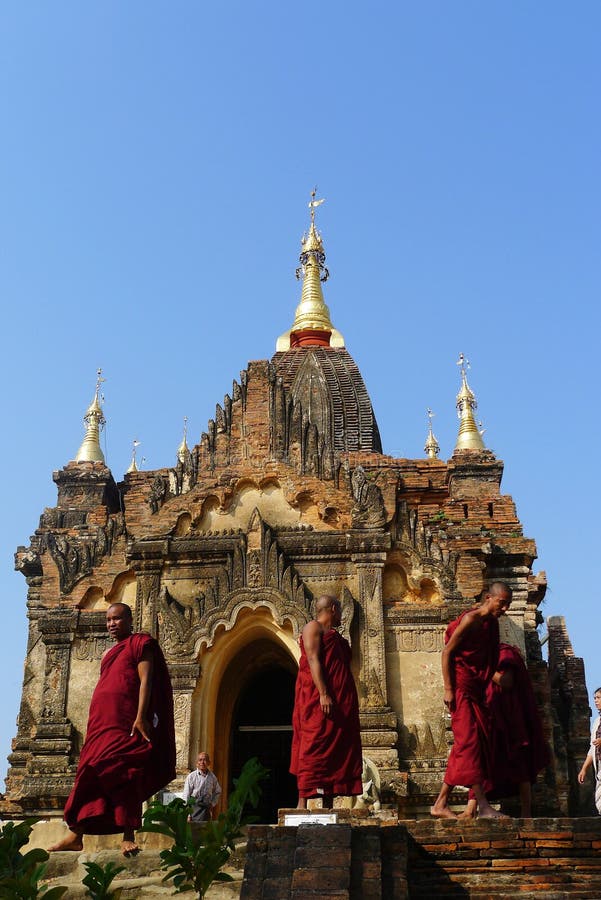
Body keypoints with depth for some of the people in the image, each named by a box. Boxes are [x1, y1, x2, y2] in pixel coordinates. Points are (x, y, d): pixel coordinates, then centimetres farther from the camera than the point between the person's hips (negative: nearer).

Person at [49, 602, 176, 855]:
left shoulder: (141, 643, 3)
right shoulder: (108, 654, 25)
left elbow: (146, 680, -9)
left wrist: (141, 717, -20)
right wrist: (94, 725, 20)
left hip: (126, 723, -7)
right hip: (102, 723, 7)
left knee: (121, 775, -13)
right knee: (90, 777, 2)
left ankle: (128, 837, -13)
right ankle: (76, 835, 2)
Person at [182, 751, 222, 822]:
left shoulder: (212, 777, 5)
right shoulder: (191, 777, -4)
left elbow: (218, 792, 23)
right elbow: (186, 796, -4)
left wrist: (212, 803, 10)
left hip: (207, 809, 3)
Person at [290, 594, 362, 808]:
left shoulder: (334, 635, 25)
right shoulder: (313, 627, -1)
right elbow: (313, 659, -14)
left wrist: (349, 703, 16)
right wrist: (323, 693, -24)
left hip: (341, 701, 9)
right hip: (319, 700, -9)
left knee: (336, 751, 4)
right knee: (314, 749, -12)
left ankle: (328, 805, 4)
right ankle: (302, 802, -12)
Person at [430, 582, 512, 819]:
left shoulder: (492, 623, 13)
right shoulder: (471, 619, -12)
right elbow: (447, 652, -14)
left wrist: (483, 692, 16)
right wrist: (448, 689, -18)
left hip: (476, 692, 9)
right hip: (461, 689, -9)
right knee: (469, 740, -11)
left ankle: (441, 804, 13)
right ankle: (483, 806, -13)